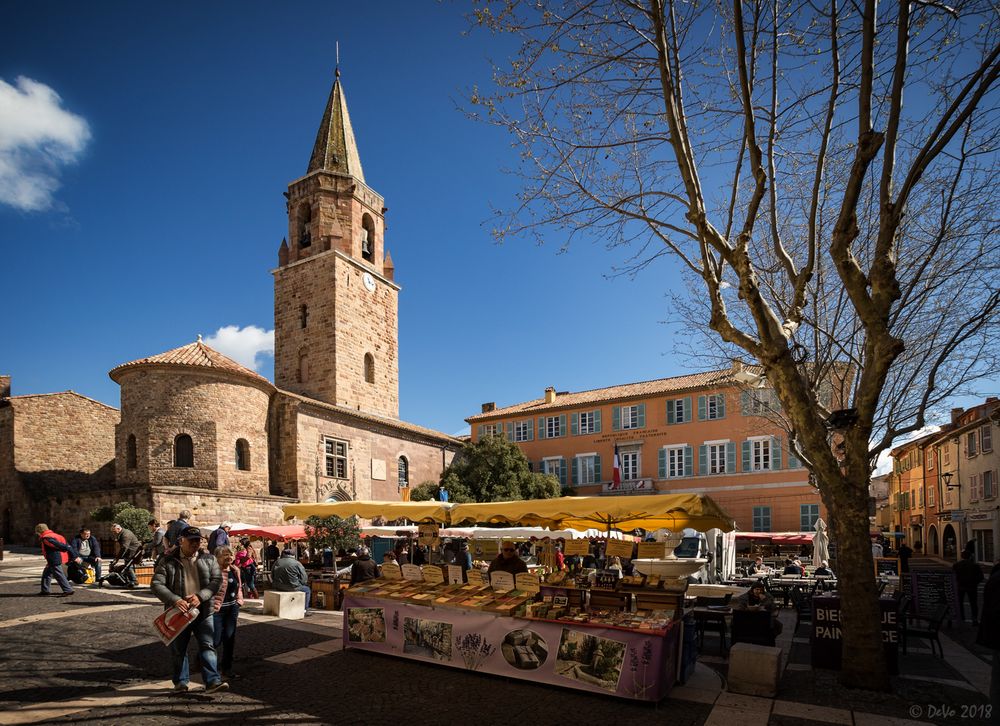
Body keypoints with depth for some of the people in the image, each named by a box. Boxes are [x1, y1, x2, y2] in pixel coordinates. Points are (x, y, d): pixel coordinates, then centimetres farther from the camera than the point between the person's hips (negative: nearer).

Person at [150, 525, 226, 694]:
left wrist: (200, 596, -17)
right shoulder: (167, 561, -3)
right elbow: (156, 585, -9)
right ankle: (181, 681, 29)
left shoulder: (208, 559, 4)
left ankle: (212, 681, -3)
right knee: (178, 649, 12)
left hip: (204, 611, 1)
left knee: (208, 646, -3)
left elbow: (217, 580, -1)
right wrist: (175, 600, -22)